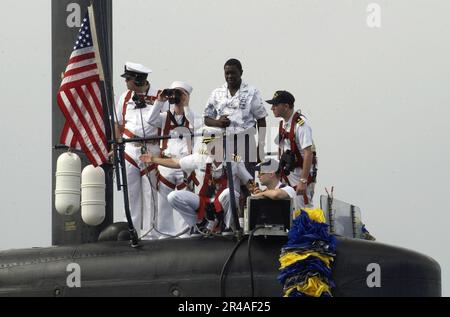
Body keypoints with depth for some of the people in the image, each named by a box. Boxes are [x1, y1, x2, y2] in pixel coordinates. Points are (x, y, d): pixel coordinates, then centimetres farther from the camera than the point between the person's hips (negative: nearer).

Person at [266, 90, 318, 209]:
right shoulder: (282, 124, 9)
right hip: (287, 173, 8)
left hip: (301, 171, -8)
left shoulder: (301, 124, -18)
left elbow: (308, 153, -23)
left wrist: (303, 181, -26)